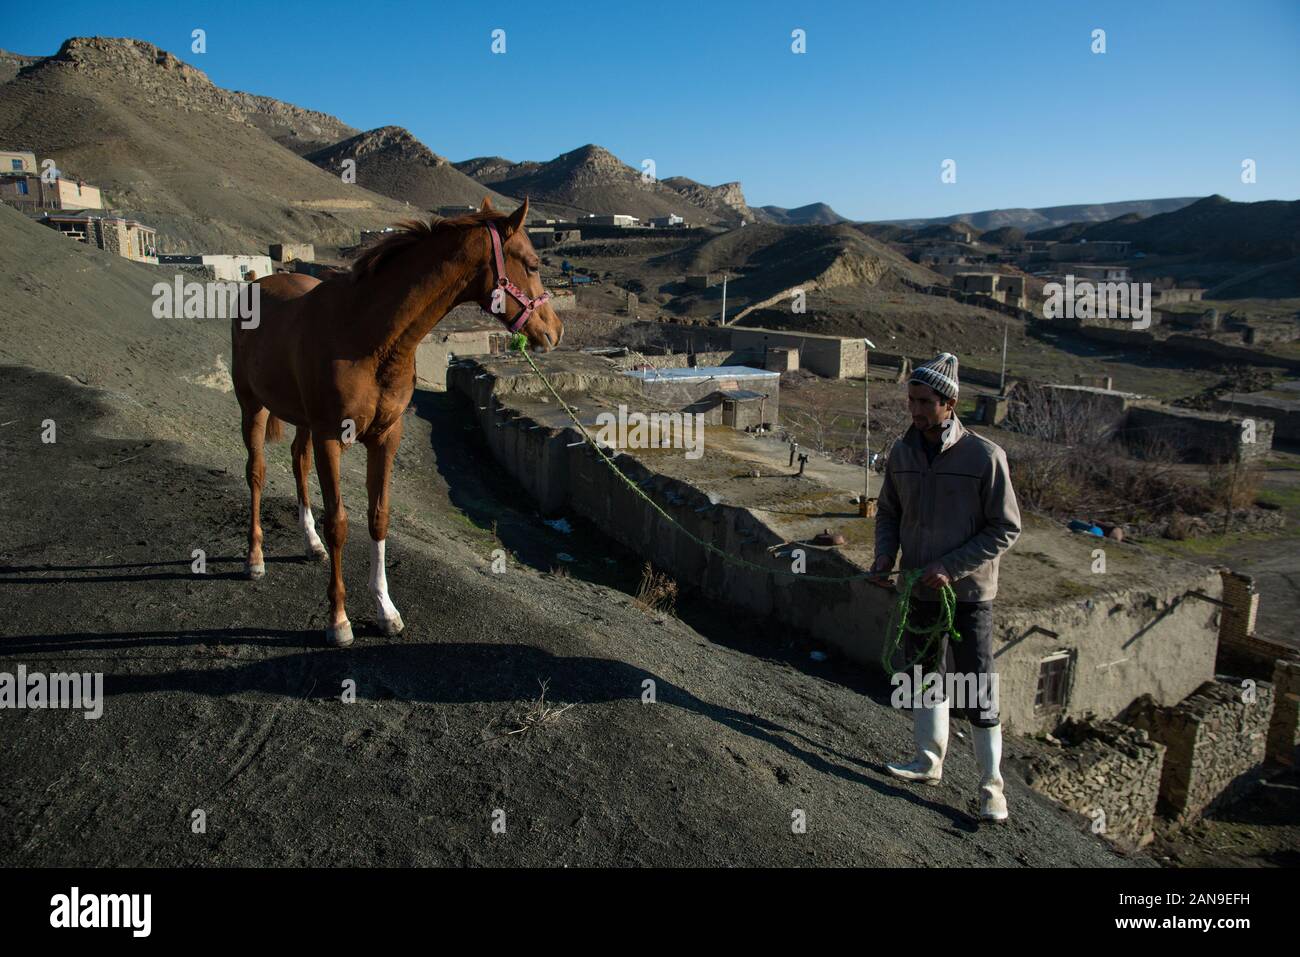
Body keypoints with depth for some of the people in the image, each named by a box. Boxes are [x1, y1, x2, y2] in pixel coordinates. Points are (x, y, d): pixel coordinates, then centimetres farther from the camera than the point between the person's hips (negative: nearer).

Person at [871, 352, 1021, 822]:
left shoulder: (984, 456, -17)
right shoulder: (901, 452, -1)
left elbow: (1006, 528, -12)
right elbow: (888, 511, 13)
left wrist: (951, 567, -19)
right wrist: (886, 552, -6)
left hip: (968, 592, -5)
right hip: (919, 589, 5)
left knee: (978, 692, 1)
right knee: (924, 677, 18)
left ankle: (991, 785, 17)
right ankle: (929, 760, 36)